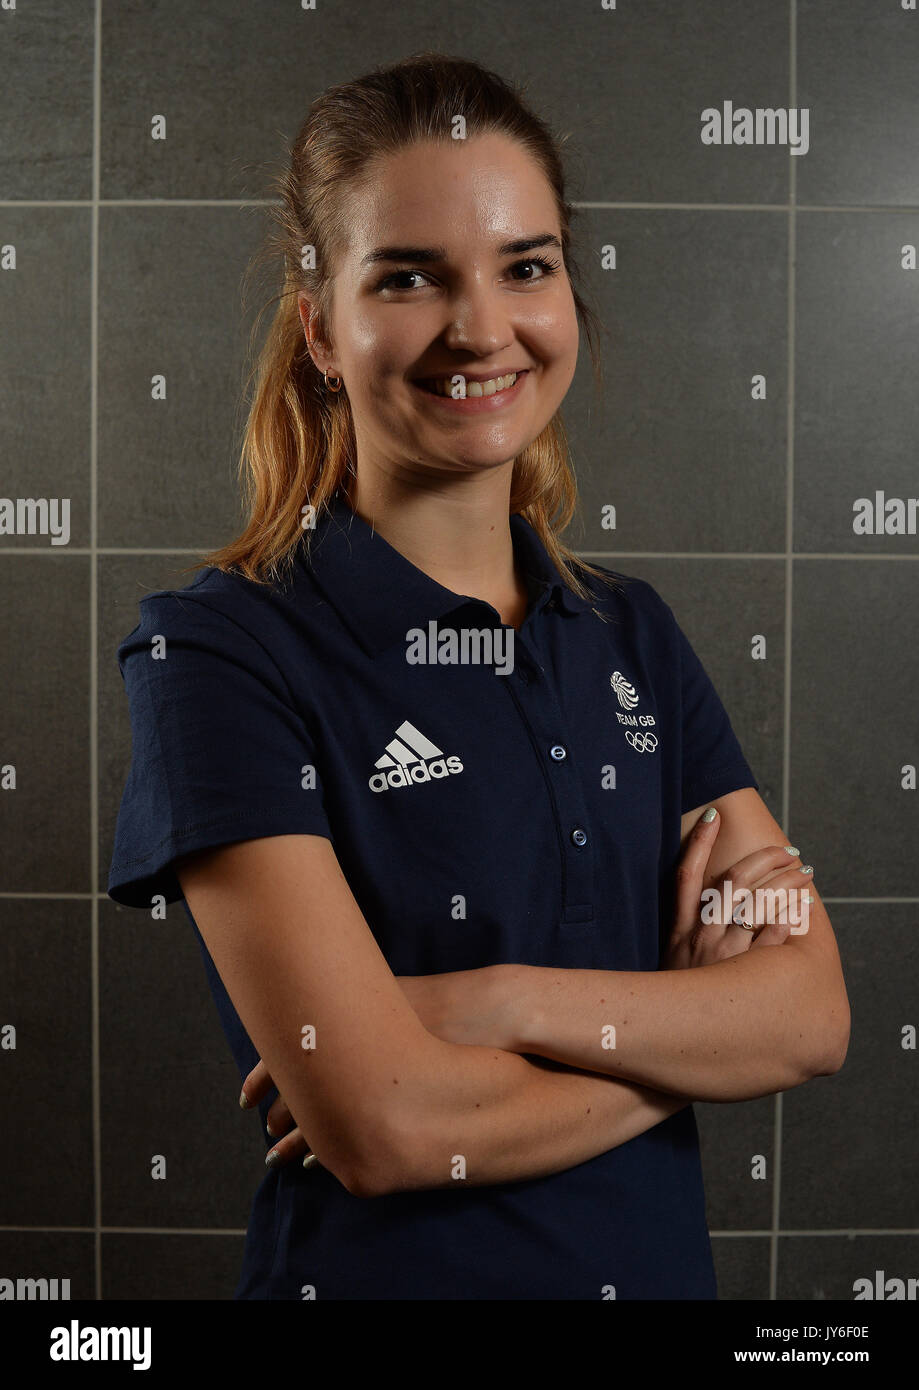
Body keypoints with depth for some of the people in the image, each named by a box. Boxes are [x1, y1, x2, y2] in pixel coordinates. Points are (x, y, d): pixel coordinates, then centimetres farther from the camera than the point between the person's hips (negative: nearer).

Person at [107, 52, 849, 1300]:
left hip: (660, 1260, 5)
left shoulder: (634, 634, 1)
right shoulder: (218, 651, -16)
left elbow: (815, 1011, -7)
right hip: (380, 1268, -4)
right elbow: (380, 1124, -23)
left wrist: (503, 1002, -21)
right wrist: (690, 1030, -11)